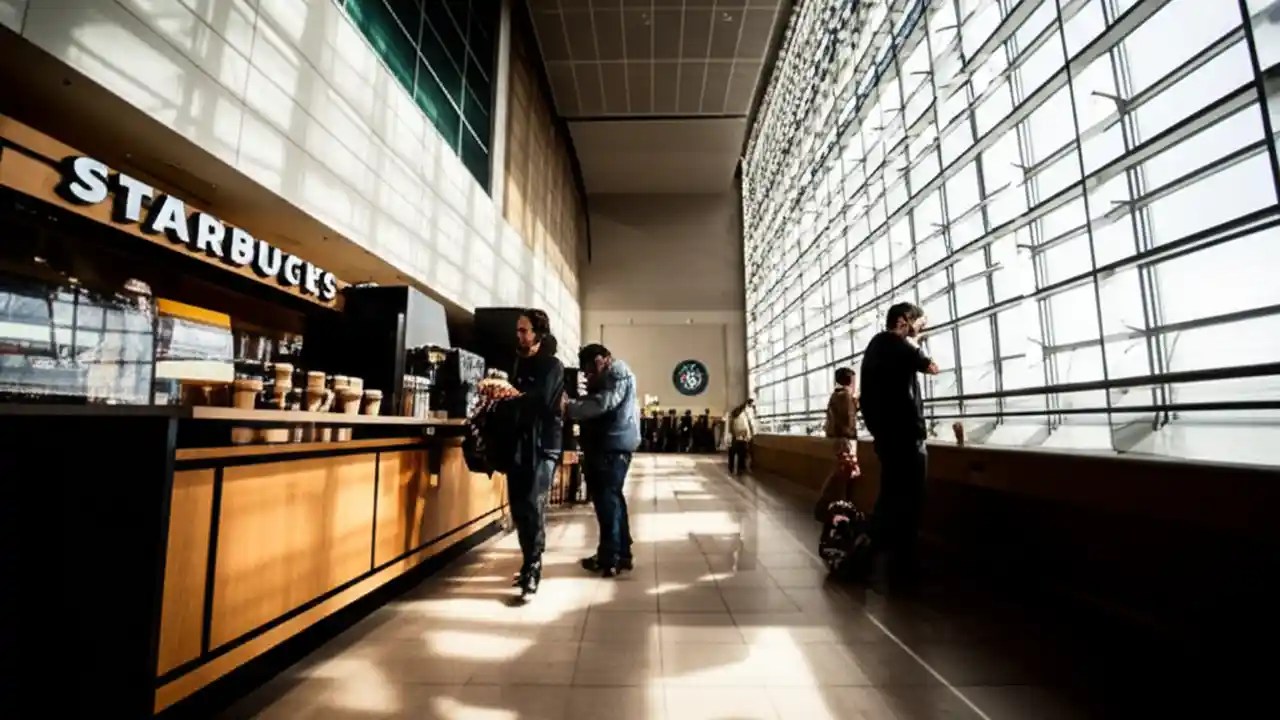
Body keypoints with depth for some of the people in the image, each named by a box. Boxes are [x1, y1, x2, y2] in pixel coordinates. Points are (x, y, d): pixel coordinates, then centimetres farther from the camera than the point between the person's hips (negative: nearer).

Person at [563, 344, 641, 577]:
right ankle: (622, 554, 24)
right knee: (613, 498, 14)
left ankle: (609, 559, 2)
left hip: (612, 446, -11)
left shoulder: (618, 374, -10)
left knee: (607, 500, -6)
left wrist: (568, 406, -16)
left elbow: (601, 404, -21)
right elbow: (597, 403, 17)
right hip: (608, 445, 11)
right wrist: (574, 404, 1)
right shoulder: (610, 376, 22)